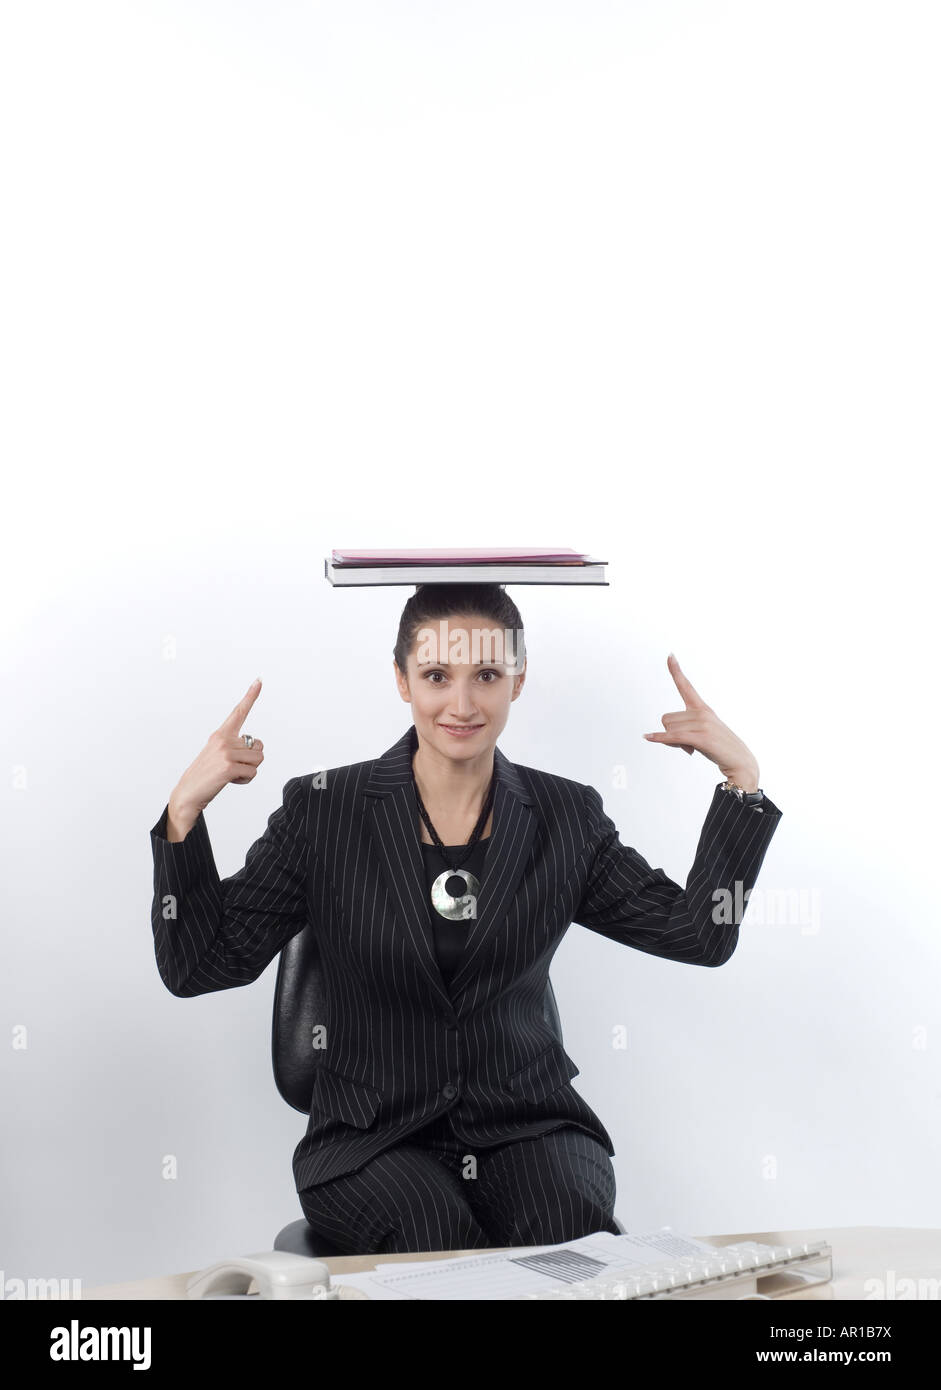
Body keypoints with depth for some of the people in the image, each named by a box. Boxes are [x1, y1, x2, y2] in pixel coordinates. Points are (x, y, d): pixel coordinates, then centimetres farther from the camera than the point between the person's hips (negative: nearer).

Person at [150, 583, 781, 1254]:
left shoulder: (567, 816, 4)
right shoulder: (323, 810, -1)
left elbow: (701, 935, 2)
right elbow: (199, 965, -2)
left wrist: (743, 777, -3)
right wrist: (185, 811, -15)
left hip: (527, 1121, 1)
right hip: (373, 1138, -1)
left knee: (574, 1232, -28)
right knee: (438, 1234, -30)